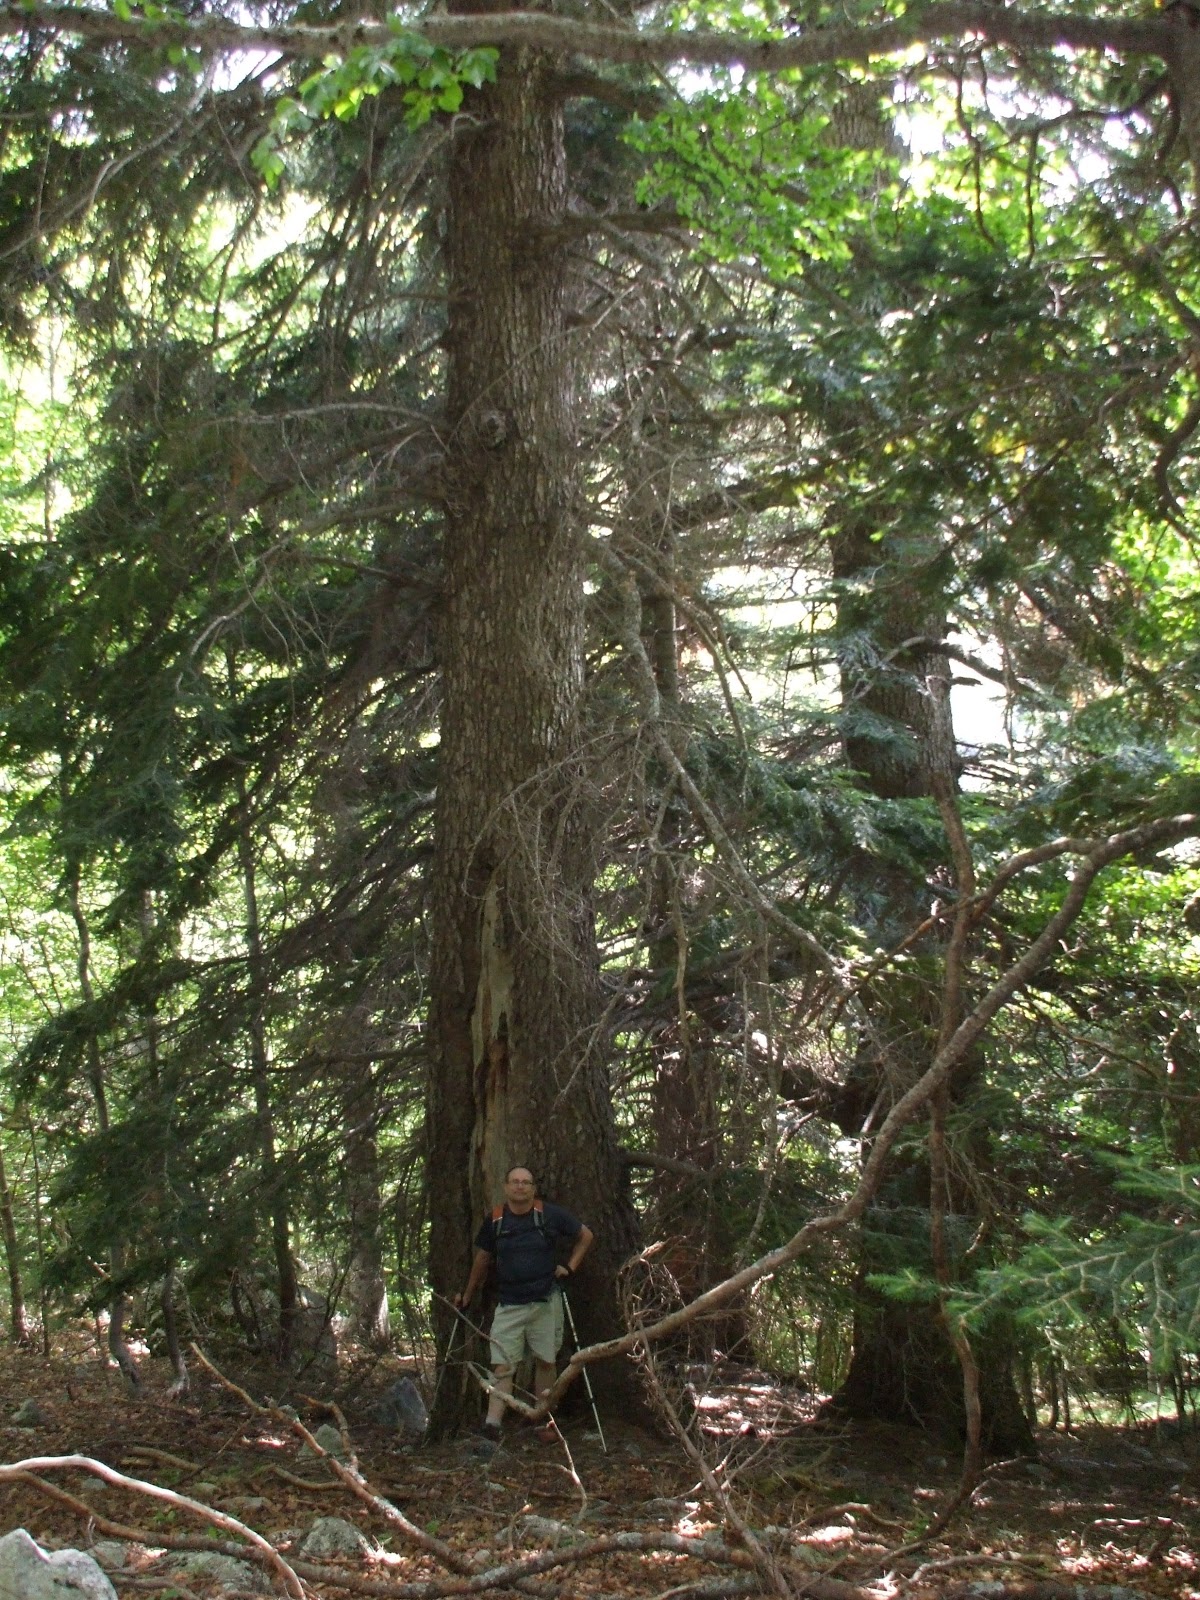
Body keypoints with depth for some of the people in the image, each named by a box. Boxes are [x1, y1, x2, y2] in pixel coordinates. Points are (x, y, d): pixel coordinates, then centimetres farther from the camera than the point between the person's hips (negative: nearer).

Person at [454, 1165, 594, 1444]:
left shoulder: (551, 1215, -4)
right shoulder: (494, 1221, 0)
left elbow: (586, 1235, 10)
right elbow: (482, 1261, 13)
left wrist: (570, 1267, 2)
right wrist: (467, 1297, 19)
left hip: (545, 1302, -1)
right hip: (509, 1305, 1)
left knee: (546, 1361, 8)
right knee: (502, 1366, -6)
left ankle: (544, 1421, 19)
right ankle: (492, 1426, -12)